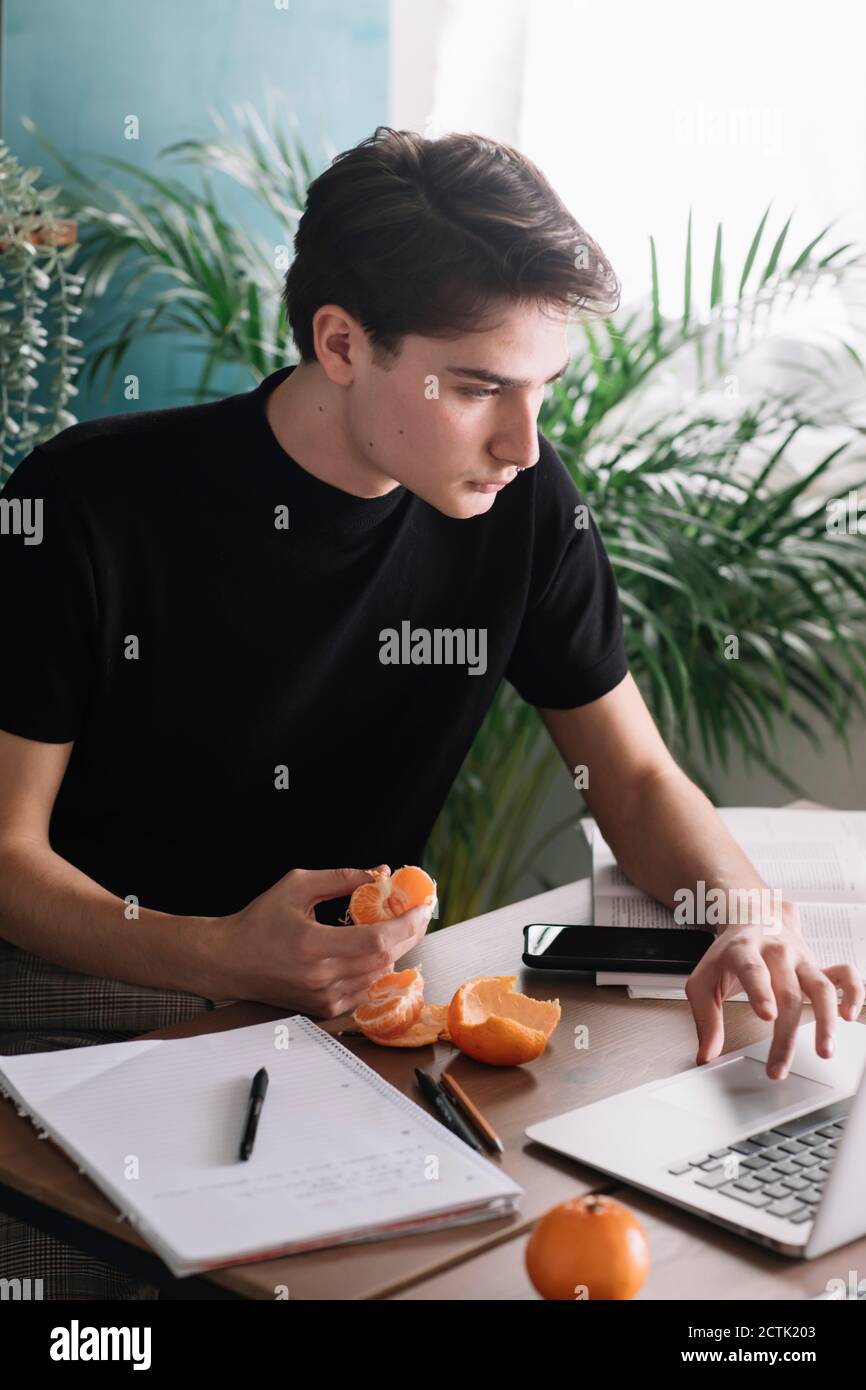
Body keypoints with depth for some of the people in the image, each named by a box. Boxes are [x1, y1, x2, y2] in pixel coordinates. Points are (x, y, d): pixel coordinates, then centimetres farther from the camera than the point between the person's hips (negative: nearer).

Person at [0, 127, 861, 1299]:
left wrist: (757, 920, -16)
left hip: (354, 990, 3)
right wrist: (218, 956, -29)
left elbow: (636, 778, 6)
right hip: (97, 998, -3)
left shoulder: (524, 510, -5)